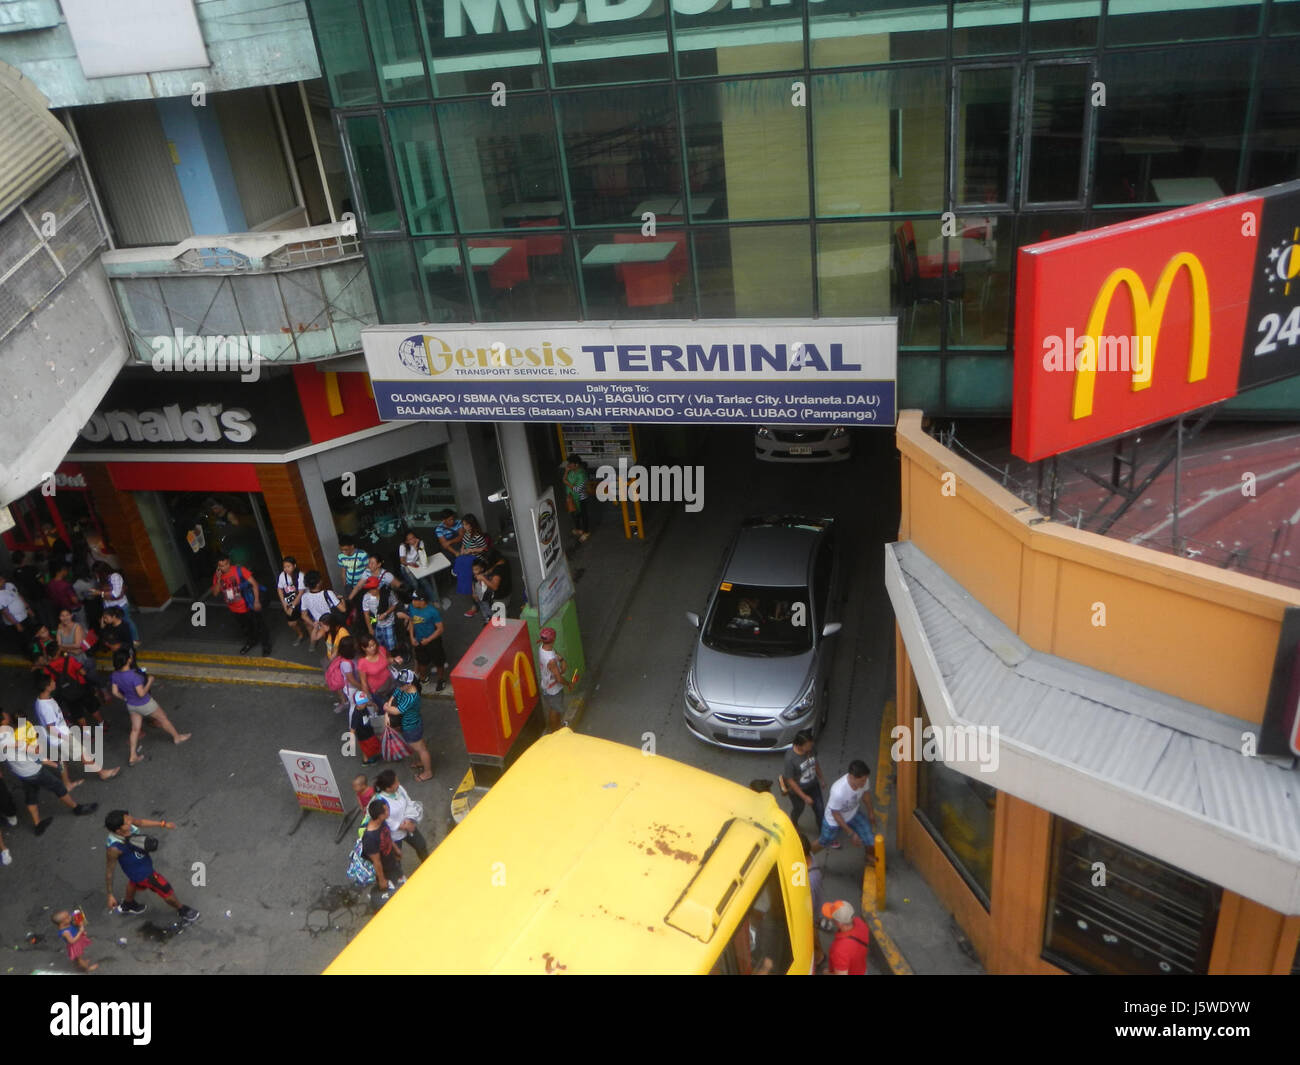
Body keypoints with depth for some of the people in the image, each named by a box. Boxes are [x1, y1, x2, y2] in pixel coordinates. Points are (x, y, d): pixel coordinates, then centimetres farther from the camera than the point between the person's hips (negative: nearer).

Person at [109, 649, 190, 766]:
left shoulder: (115, 674, -13)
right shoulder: (134, 675, -37)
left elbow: (115, 692, -2)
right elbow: (141, 693, -31)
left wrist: (125, 699, 15)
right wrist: (149, 681, -17)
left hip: (131, 705, 6)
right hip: (144, 705, -6)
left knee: (135, 729, 20)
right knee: (163, 718, 19)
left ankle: (133, 757, 27)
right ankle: (177, 737, 40)